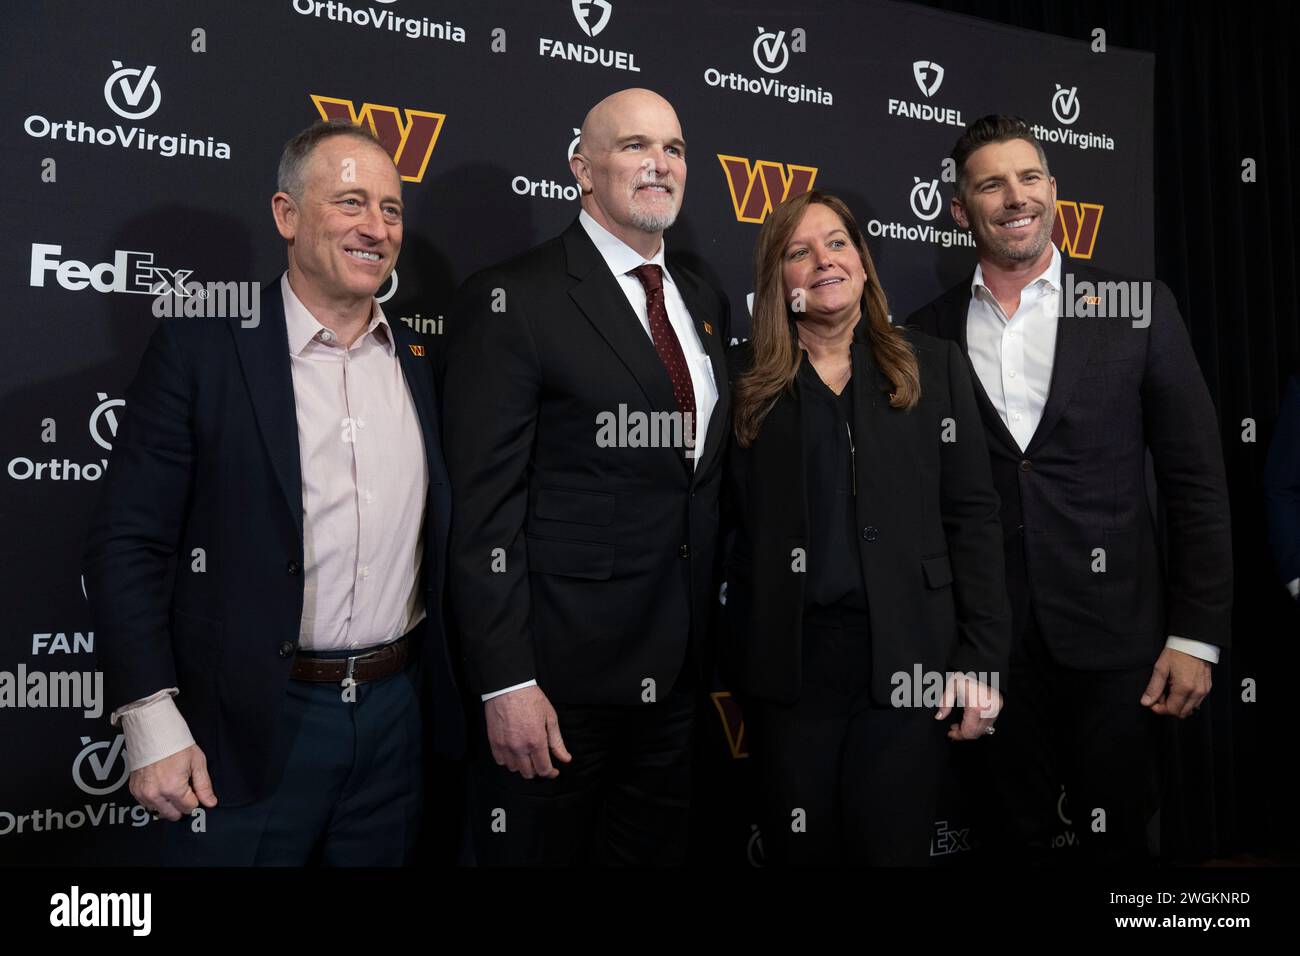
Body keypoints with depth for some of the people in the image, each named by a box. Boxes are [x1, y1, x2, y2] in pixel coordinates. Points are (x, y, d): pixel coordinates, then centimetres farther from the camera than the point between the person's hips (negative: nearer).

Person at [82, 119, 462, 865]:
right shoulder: (200, 347, -7)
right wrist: (153, 724, -12)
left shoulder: (424, 361, 6)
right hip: (253, 725, -4)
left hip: (397, 711, 4)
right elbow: (130, 542, -8)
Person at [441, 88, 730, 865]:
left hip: (678, 676, 6)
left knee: (660, 851, 18)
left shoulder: (706, 302, 11)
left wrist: (714, 645, 12)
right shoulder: (514, 300, -10)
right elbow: (484, 508, -14)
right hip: (560, 676, -6)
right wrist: (506, 684, -18)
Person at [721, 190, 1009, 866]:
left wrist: (981, 659, -3)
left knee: (894, 847, 8)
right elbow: (713, 518, 3)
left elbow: (972, 517, 2)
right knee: (798, 850, 12)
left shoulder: (932, 367, 6)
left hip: (906, 658, 0)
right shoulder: (742, 378, 5)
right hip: (785, 660, 0)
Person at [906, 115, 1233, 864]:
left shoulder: (1136, 308, 0)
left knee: (1119, 840, 11)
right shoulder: (929, 334, 2)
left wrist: (1197, 635, -4)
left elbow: (1196, 481, 0)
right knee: (1015, 841, 14)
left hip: (1115, 636, -1)